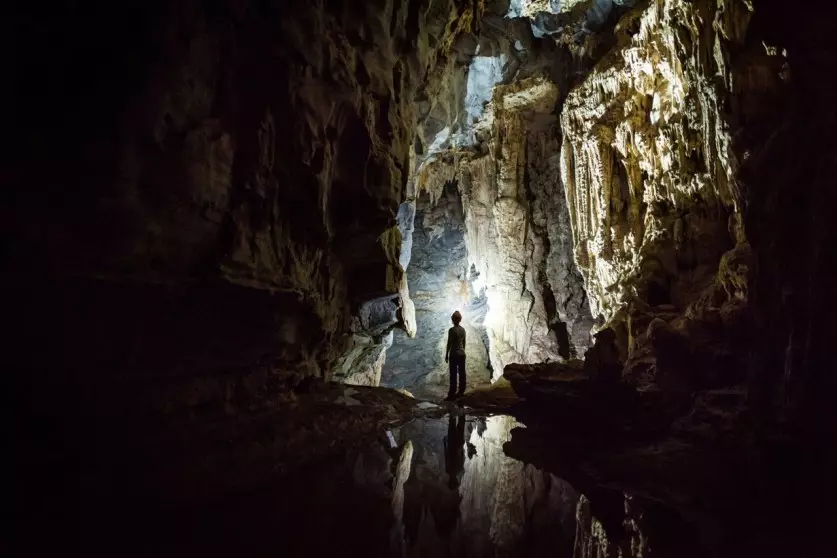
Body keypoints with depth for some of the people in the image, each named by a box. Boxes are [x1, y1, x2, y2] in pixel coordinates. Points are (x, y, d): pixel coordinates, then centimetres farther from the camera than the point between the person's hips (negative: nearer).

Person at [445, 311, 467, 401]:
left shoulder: (451, 330, -14)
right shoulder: (463, 329, 5)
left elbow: (449, 343, -12)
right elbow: (464, 343, 12)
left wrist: (446, 355, -4)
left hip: (454, 354, -6)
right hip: (462, 354, 6)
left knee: (453, 375, -4)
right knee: (462, 373, 11)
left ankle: (451, 394, -4)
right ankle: (461, 392, 18)